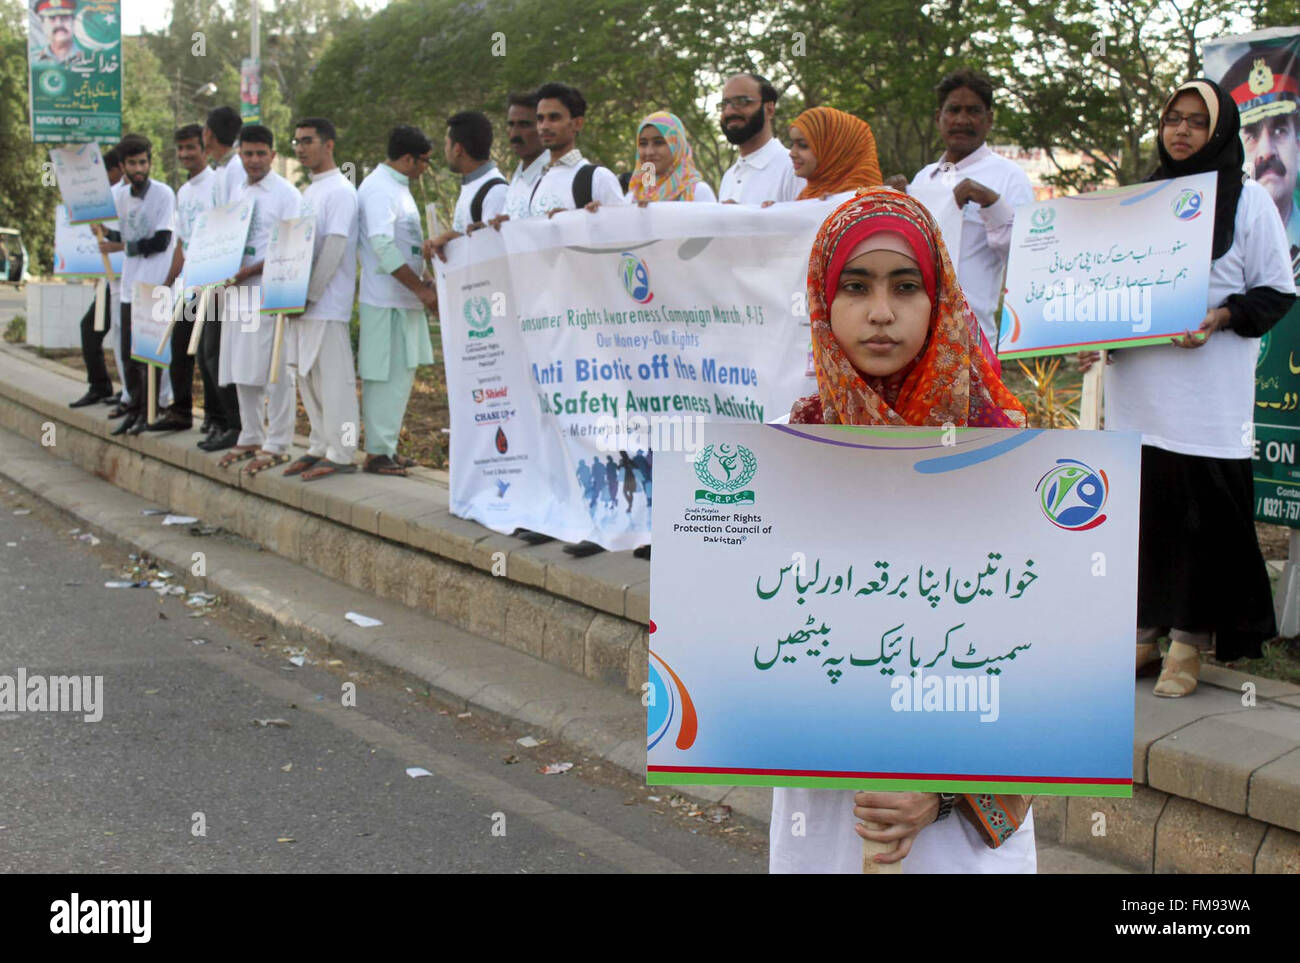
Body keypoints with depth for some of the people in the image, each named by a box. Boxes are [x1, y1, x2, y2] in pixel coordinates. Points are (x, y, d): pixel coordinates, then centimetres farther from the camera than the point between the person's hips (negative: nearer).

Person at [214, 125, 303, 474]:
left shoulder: (287, 194, -6)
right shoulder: (237, 193, 16)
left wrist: (252, 270, -18)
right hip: (238, 291, 8)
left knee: (273, 370, -5)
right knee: (241, 370, 12)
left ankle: (277, 445, 1)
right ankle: (250, 438, 22)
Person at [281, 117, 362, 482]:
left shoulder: (340, 191, -9)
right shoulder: (309, 192, 18)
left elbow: (334, 247, -16)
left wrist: (309, 295, -17)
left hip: (327, 303, -9)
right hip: (300, 302, 9)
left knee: (333, 379, -6)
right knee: (306, 376, 12)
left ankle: (341, 454, -1)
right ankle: (320, 447, 20)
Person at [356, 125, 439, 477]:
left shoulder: (396, 186, 17)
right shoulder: (379, 188, -14)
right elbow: (382, 244, -23)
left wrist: (421, 284, 14)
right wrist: (422, 289, -22)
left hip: (403, 299, 10)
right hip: (386, 299, -10)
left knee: (400, 373, 14)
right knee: (385, 375, -5)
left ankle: (387, 447, 22)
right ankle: (377, 452, 1)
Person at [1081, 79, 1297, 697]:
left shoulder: (1248, 201, 2)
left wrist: (1221, 317, -16)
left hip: (1208, 394, -4)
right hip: (1136, 388, 5)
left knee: (1204, 512, -3)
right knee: (1140, 506, 6)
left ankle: (1188, 644, 6)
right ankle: (1141, 634, 16)